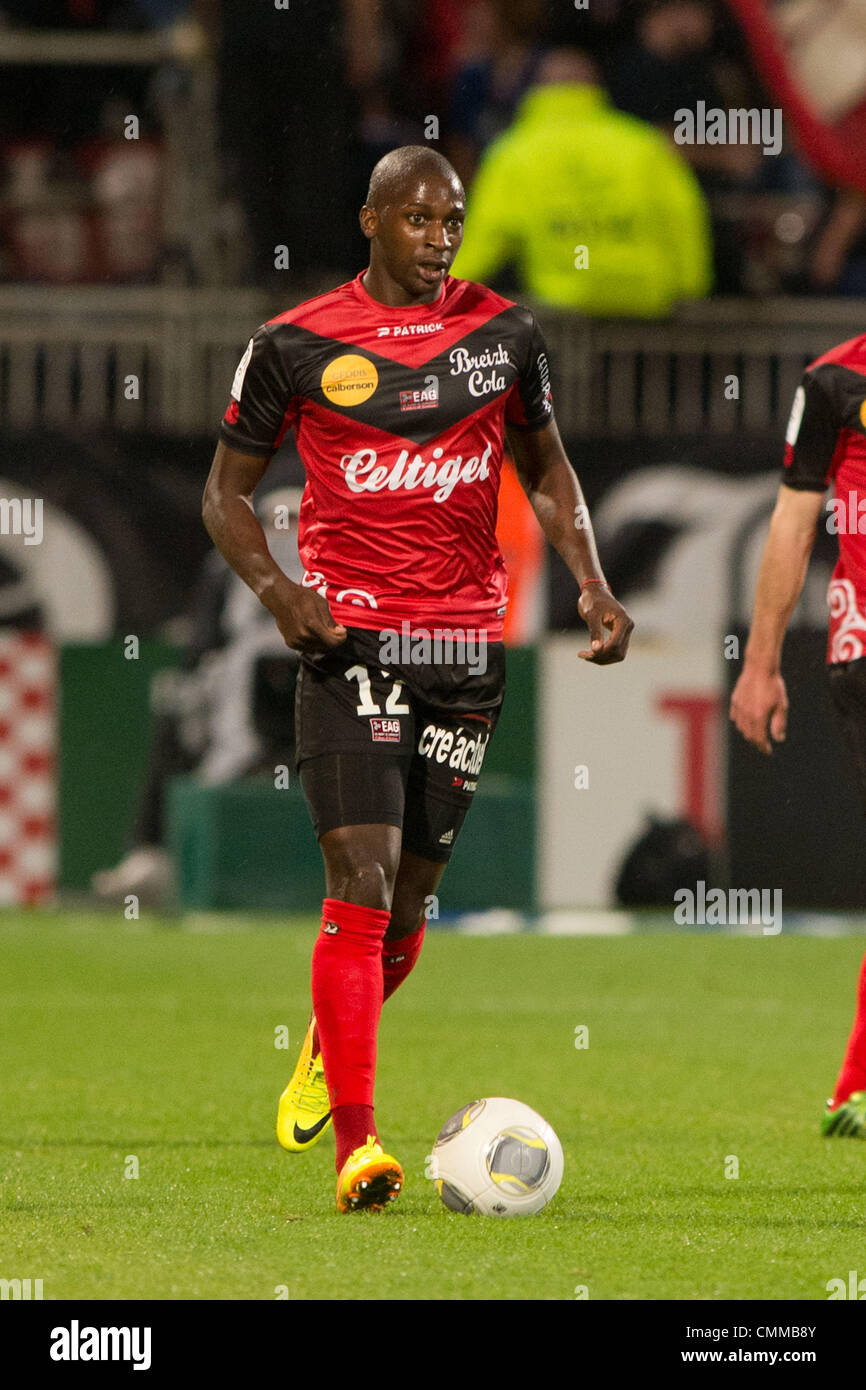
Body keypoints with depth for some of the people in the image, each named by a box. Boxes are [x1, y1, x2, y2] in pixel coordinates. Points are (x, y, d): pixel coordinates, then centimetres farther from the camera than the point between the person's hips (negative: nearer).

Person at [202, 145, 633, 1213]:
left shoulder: (502, 332, 7)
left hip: (466, 644, 3)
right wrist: (275, 587, -11)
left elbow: (545, 467, 19)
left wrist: (591, 585, 5)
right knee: (362, 880, -16)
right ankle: (356, 1145, -17)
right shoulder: (297, 345, -1)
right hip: (350, 643, -3)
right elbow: (226, 491, 7)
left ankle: (327, 1054, 40)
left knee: (408, 902, 10)